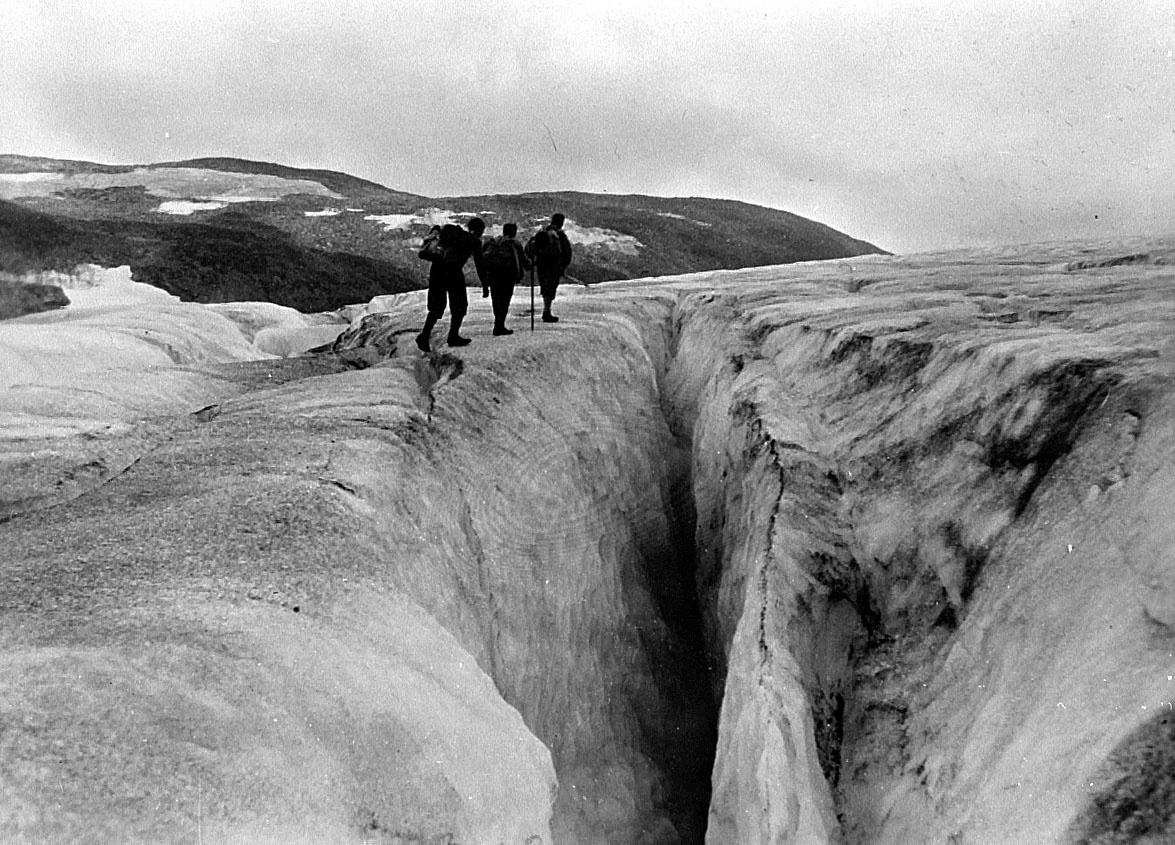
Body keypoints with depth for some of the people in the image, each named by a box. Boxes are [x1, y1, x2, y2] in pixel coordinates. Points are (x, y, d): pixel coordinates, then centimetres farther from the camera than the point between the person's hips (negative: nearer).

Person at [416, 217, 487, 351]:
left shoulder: (452, 232, 21)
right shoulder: (474, 241, 4)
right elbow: (479, 265, 3)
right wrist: (485, 285, 8)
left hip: (436, 270, 6)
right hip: (453, 273, -6)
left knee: (436, 307, 10)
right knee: (460, 305, 12)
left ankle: (424, 335, -4)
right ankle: (453, 337, 14)